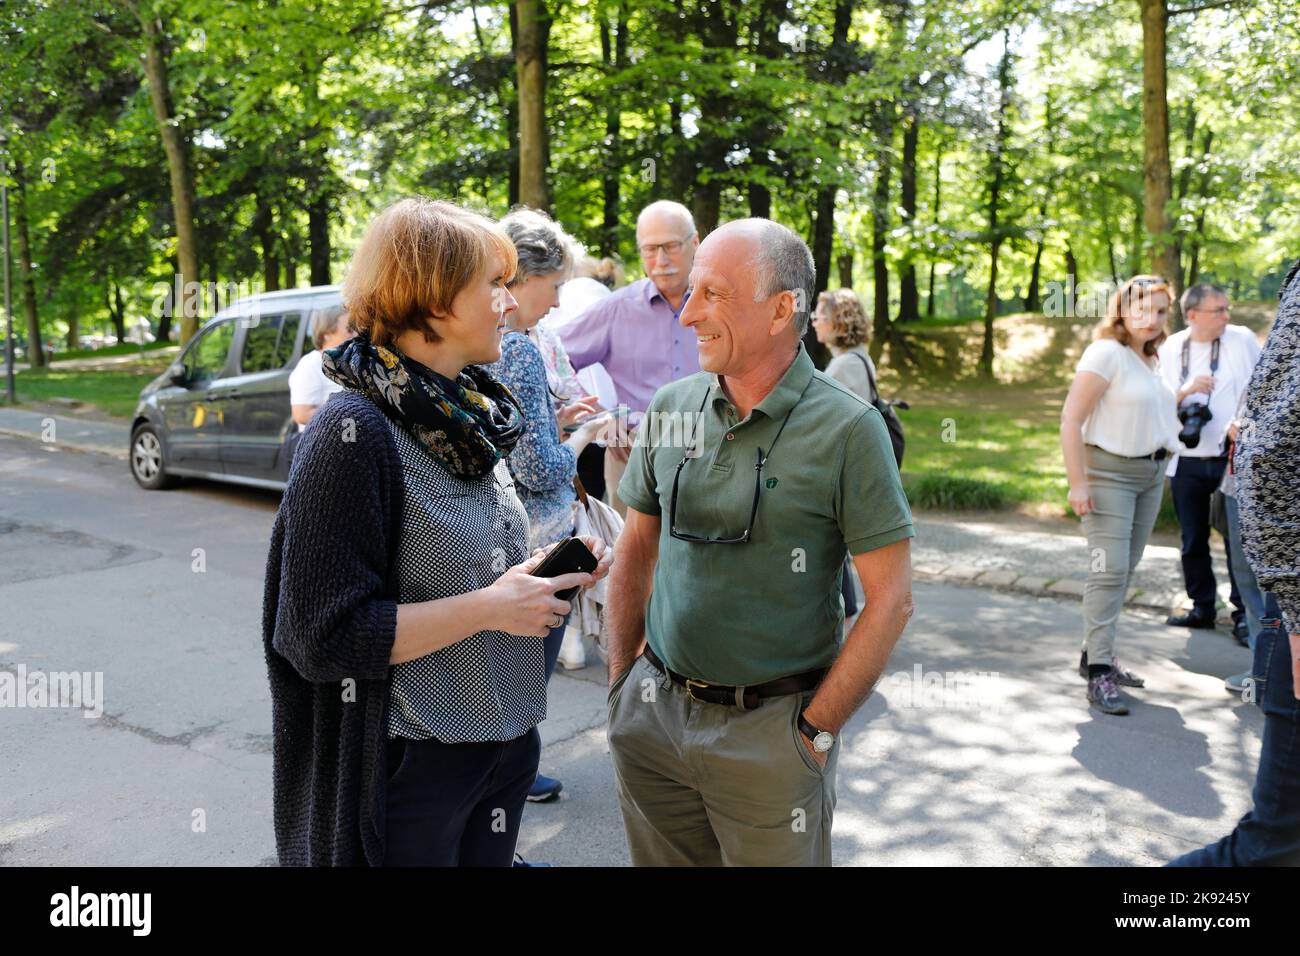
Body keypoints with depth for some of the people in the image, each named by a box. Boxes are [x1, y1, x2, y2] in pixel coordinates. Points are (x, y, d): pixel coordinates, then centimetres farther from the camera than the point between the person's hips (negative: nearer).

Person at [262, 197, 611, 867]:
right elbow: (325, 634, -22)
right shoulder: (355, 433, -21)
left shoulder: (469, 412, 4)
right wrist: (489, 607, -23)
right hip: (411, 759, -7)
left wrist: (553, 571, -3)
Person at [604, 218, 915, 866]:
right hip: (654, 711, 4)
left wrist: (816, 731, -12)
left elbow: (891, 600, -12)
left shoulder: (848, 430, -14)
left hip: (771, 731, -4)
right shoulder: (671, 407, 0)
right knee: (659, 858, 20)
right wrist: (621, 677, 6)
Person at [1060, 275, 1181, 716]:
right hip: (1110, 473, -8)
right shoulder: (1106, 353, -13)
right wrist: (1077, 482, -23)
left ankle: (1096, 654, 19)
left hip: (1151, 473, 8)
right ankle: (1098, 673, -9)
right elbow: (1071, 419, -19)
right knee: (1109, 571, -12)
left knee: (1126, 570, 10)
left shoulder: (1150, 359, 13)